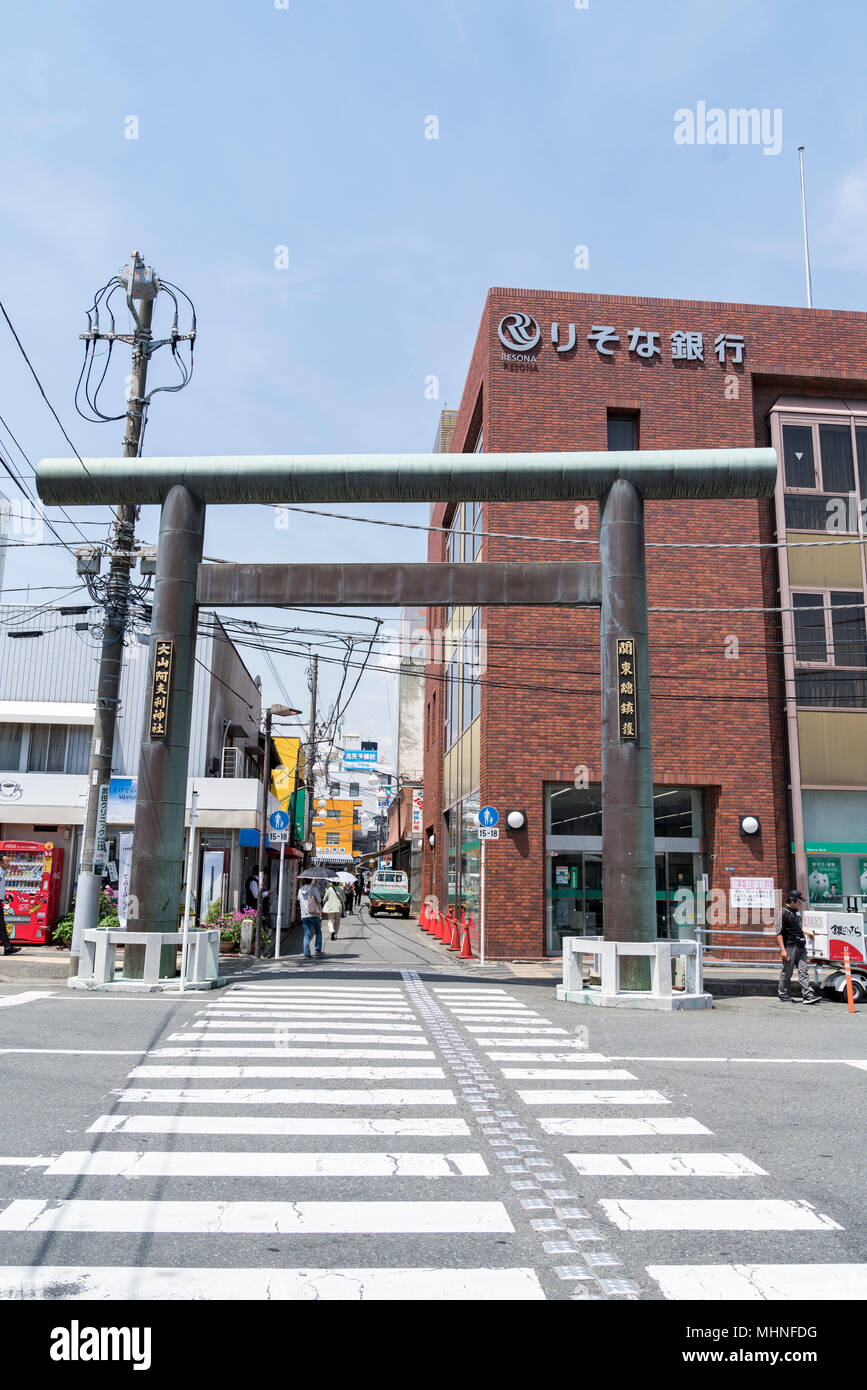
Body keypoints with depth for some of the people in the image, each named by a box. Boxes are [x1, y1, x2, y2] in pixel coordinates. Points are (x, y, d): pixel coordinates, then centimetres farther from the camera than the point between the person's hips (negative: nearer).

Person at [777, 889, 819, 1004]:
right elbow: (779, 933, -15)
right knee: (786, 973, 2)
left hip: (800, 947, 8)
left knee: (803, 971, 2)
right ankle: (783, 996, 12)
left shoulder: (797, 911, 16)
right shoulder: (783, 913, -11)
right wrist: (782, 950, -20)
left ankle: (808, 995, -2)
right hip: (790, 947, -8)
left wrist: (807, 932, 20)